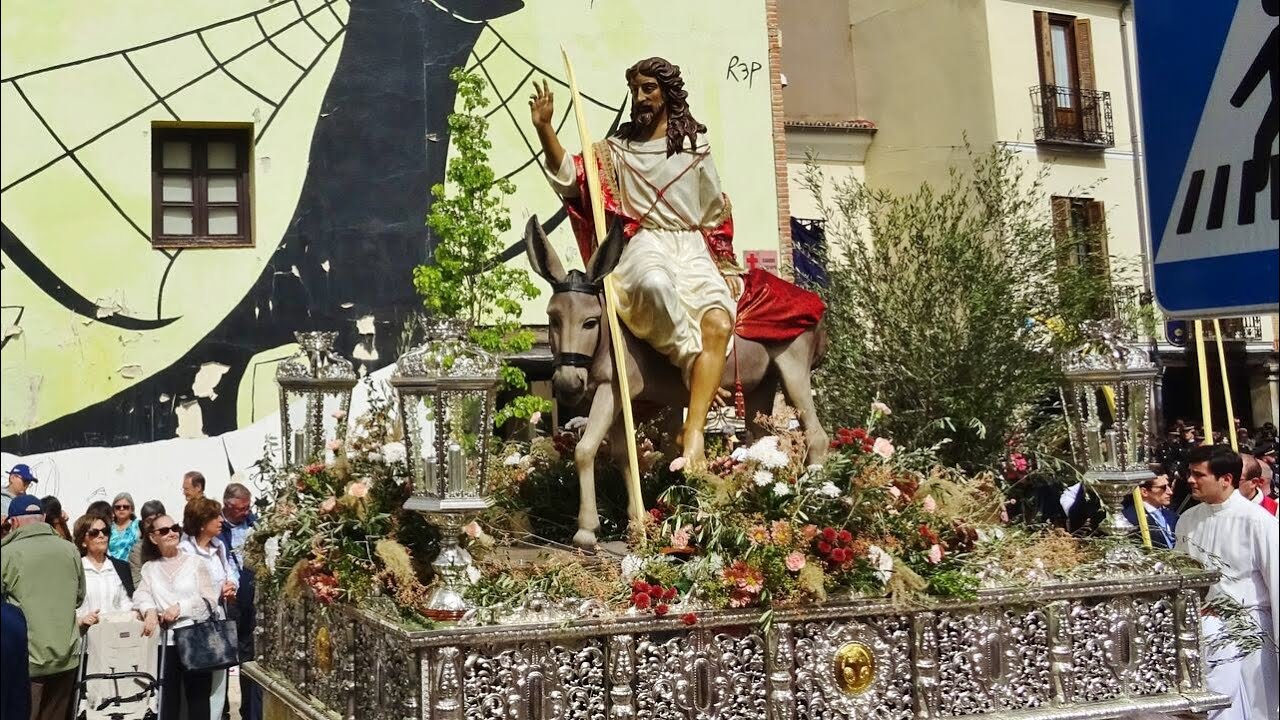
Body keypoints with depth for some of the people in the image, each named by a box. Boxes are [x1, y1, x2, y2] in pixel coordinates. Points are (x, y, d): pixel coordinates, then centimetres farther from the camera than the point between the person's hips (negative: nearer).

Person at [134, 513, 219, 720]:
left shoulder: (195, 562, 8)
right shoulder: (150, 567, 15)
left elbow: (210, 600, 0)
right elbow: (141, 594, -1)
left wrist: (180, 607, -12)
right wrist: (150, 610, -21)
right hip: (165, 641, 2)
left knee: (198, 698, 0)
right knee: (167, 698, 3)